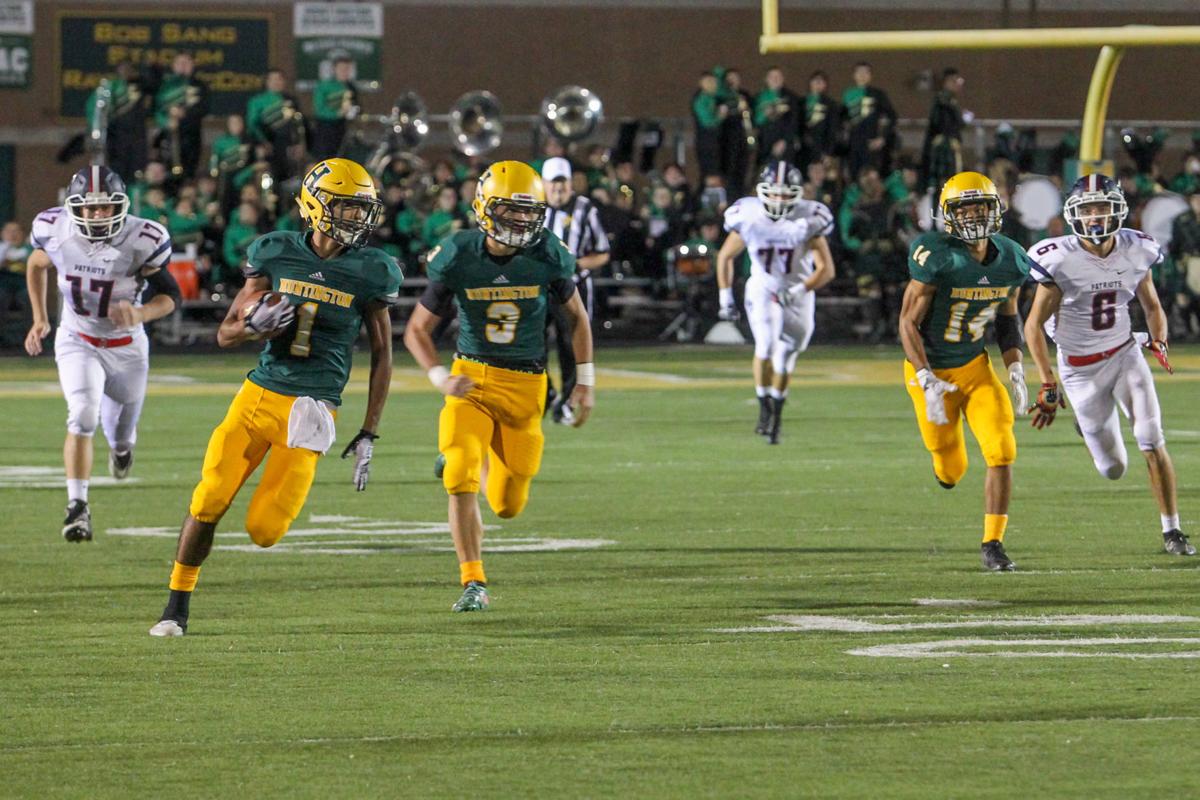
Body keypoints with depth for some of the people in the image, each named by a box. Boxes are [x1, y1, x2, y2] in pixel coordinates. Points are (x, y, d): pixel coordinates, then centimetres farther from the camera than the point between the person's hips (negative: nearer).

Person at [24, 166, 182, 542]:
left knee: (120, 432, 18)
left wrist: (141, 314, -33)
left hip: (126, 346, 0)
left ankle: (122, 442, 57)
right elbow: (36, 264, 7)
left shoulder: (142, 241, -24)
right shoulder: (55, 231, -18)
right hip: (77, 341, 0)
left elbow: (171, 295, -13)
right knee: (83, 417, -25)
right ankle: (77, 506, -19)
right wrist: (39, 319, 3)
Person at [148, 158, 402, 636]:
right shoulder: (276, 254, 1)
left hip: (311, 409, -1)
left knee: (264, 530, -9)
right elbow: (226, 333, 7)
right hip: (259, 394, 1)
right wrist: (258, 324, -17)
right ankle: (177, 607, 7)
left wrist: (368, 435, 3)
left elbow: (381, 354, 6)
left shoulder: (371, 272, -1)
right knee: (207, 503, -10)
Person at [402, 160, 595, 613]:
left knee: (508, 505, 6)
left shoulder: (548, 257, -8)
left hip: (525, 387, 1)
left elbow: (577, 317, 10)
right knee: (462, 481, -20)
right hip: (472, 380, -1)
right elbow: (417, 330, -1)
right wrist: (440, 377, -18)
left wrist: (585, 381, 7)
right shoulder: (458, 258, -10)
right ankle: (473, 584, -9)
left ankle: (486, 457, 42)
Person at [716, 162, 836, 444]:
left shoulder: (808, 220, -17)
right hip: (762, 289, -1)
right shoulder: (749, 217, -13)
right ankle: (765, 409, -13)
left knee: (785, 358, 7)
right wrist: (725, 297, 1)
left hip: (797, 295, 1)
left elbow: (826, 269, -15)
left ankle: (776, 417, 26)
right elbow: (725, 256, 4)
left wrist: (800, 291, -29)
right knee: (766, 343, -25)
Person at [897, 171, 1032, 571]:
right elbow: (908, 323, -18)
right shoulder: (937, 259, -23)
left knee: (1002, 453, -14)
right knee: (950, 471, 8)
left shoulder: (1010, 262, -6)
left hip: (976, 368, 4)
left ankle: (993, 543, -3)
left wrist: (1016, 370, 0)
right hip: (931, 370, -4)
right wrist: (928, 384, -25)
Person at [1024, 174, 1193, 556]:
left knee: (1152, 442, -15)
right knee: (1113, 469, 4)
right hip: (1081, 368, -2)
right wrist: (1048, 385, -18)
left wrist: (1159, 340, -11)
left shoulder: (1136, 252, -7)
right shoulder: (1060, 260, -19)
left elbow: (1152, 306, 10)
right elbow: (1034, 325, -12)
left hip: (1125, 354, 2)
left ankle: (1171, 530, -3)